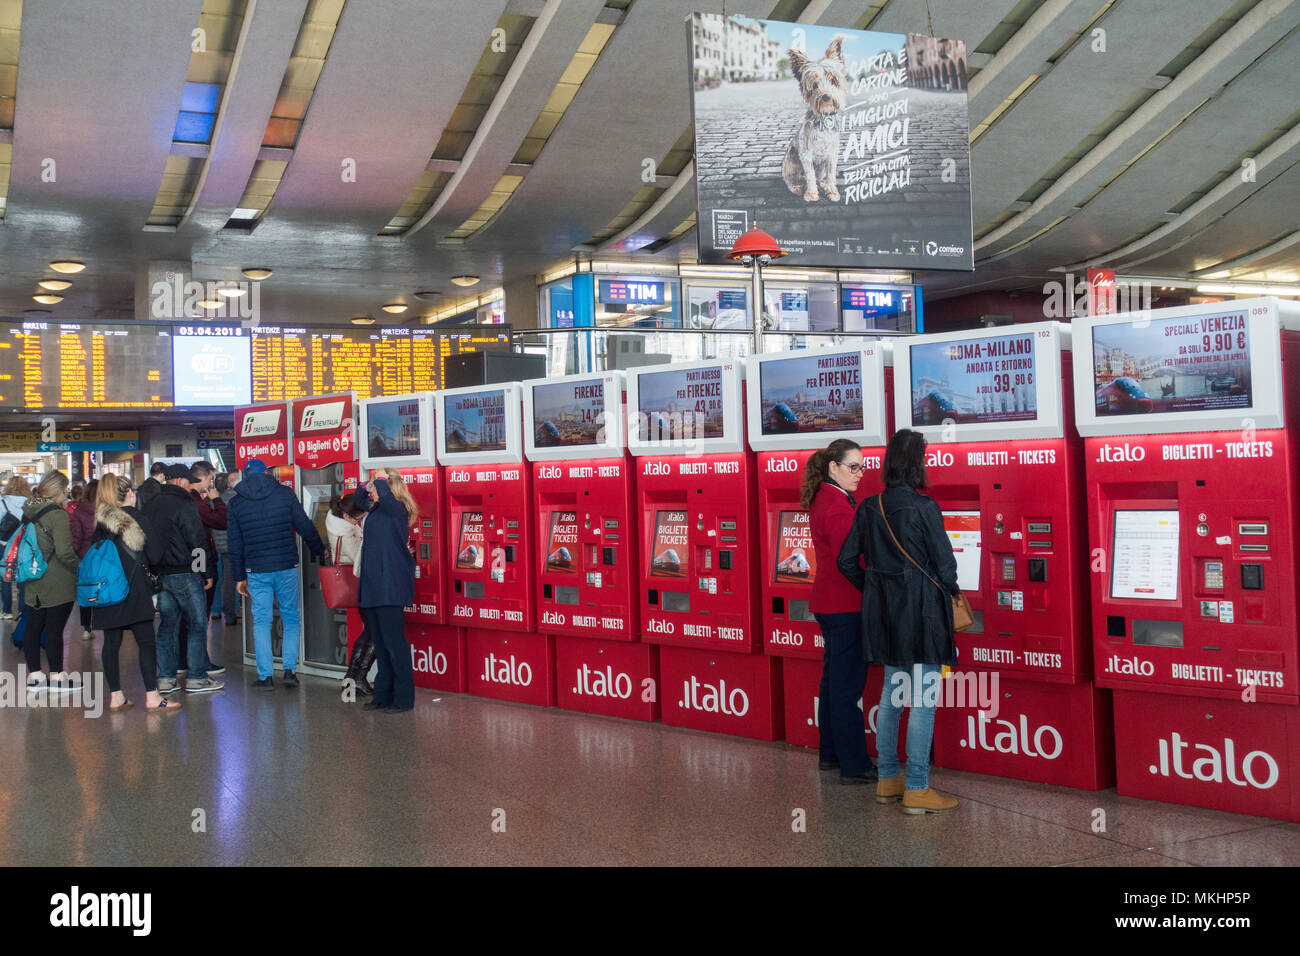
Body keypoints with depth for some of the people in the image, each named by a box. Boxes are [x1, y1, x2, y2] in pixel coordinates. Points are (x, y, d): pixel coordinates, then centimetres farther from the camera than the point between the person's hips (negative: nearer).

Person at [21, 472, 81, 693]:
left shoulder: (29, 512, 7)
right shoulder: (57, 515, -17)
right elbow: (64, 551, -23)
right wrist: (80, 566, -9)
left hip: (34, 583, 8)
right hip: (58, 584, -8)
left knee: (33, 628, 12)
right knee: (54, 629, -1)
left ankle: (34, 675, 21)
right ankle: (56, 677, 7)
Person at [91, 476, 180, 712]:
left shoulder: (100, 524, 7)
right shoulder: (136, 518, -8)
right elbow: (156, 553, -6)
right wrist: (147, 569, 14)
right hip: (133, 589, -5)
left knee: (111, 643, 9)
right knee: (146, 642, -1)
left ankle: (115, 696, 13)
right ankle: (152, 696, -1)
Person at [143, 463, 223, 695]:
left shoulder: (150, 506, 13)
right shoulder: (183, 505, -12)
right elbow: (197, 542, -14)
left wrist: (155, 568, 18)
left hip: (159, 574, 8)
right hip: (184, 574, -8)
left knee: (167, 625, 12)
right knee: (197, 625, -1)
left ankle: (165, 678, 13)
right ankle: (196, 678, 0)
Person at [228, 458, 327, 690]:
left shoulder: (236, 503, 6)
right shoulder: (285, 493, 1)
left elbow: (234, 543, 8)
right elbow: (305, 527, 1)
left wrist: (239, 577, 14)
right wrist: (320, 551, 16)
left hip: (256, 571, 1)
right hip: (286, 567, -1)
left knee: (261, 621, 7)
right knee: (291, 618, 11)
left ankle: (265, 676, 4)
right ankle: (290, 669, 4)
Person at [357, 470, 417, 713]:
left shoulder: (397, 510, -10)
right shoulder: (376, 511, 17)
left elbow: (386, 496, -33)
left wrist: (381, 479, -15)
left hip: (391, 586, -9)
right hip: (374, 586, 9)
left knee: (394, 642, -6)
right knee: (380, 643, 13)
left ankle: (404, 698, 0)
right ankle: (383, 695, 21)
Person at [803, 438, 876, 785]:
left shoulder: (822, 499, 13)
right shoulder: (838, 507, -18)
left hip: (827, 601, 10)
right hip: (845, 604, -10)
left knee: (833, 678, 17)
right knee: (847, 684, -5)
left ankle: (830, 753, 27)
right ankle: (854, 766, 0)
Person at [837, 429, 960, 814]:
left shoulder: (869, 507, 3)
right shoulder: (924, 508, -14)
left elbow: (847, 561, 7)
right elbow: (945, 564, -10)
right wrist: (950, 594, 9)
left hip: (885, 610, 7)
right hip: (923, 609, -7)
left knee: (892, 692, 17)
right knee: (923, 699, 0)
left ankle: (887, 780, 24)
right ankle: (916, 789, 4)